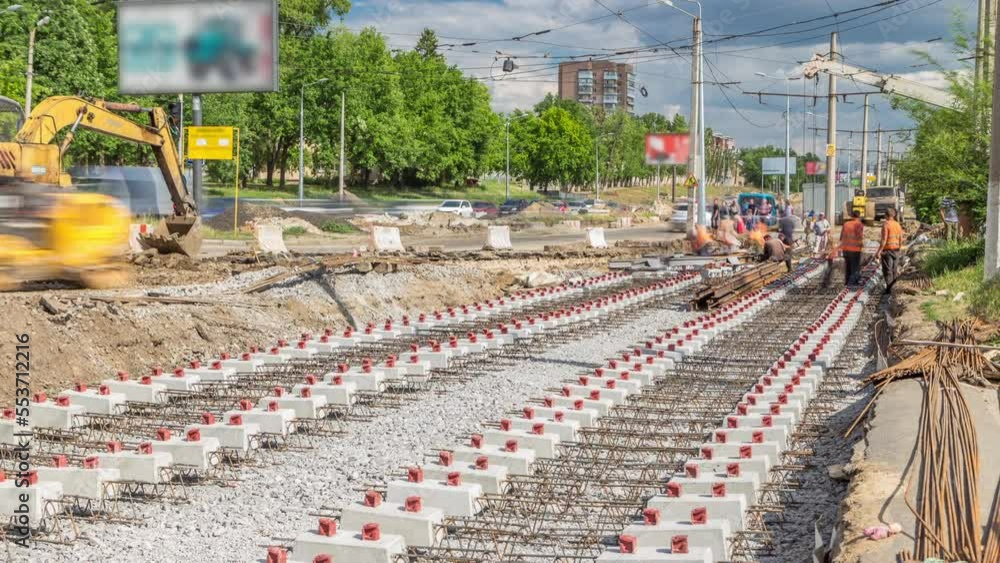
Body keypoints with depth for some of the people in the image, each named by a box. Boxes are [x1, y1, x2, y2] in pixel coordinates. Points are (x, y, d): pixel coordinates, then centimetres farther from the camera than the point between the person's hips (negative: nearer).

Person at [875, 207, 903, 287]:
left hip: (887, 251, -7)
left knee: (887, 271, -4)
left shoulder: (886, 224, -13)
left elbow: (884, 240, -19)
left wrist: (878, 252, -19)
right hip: (896, 251, 7)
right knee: (893, 271, 13)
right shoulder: (898, 225, 8)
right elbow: (901, 240, 11)